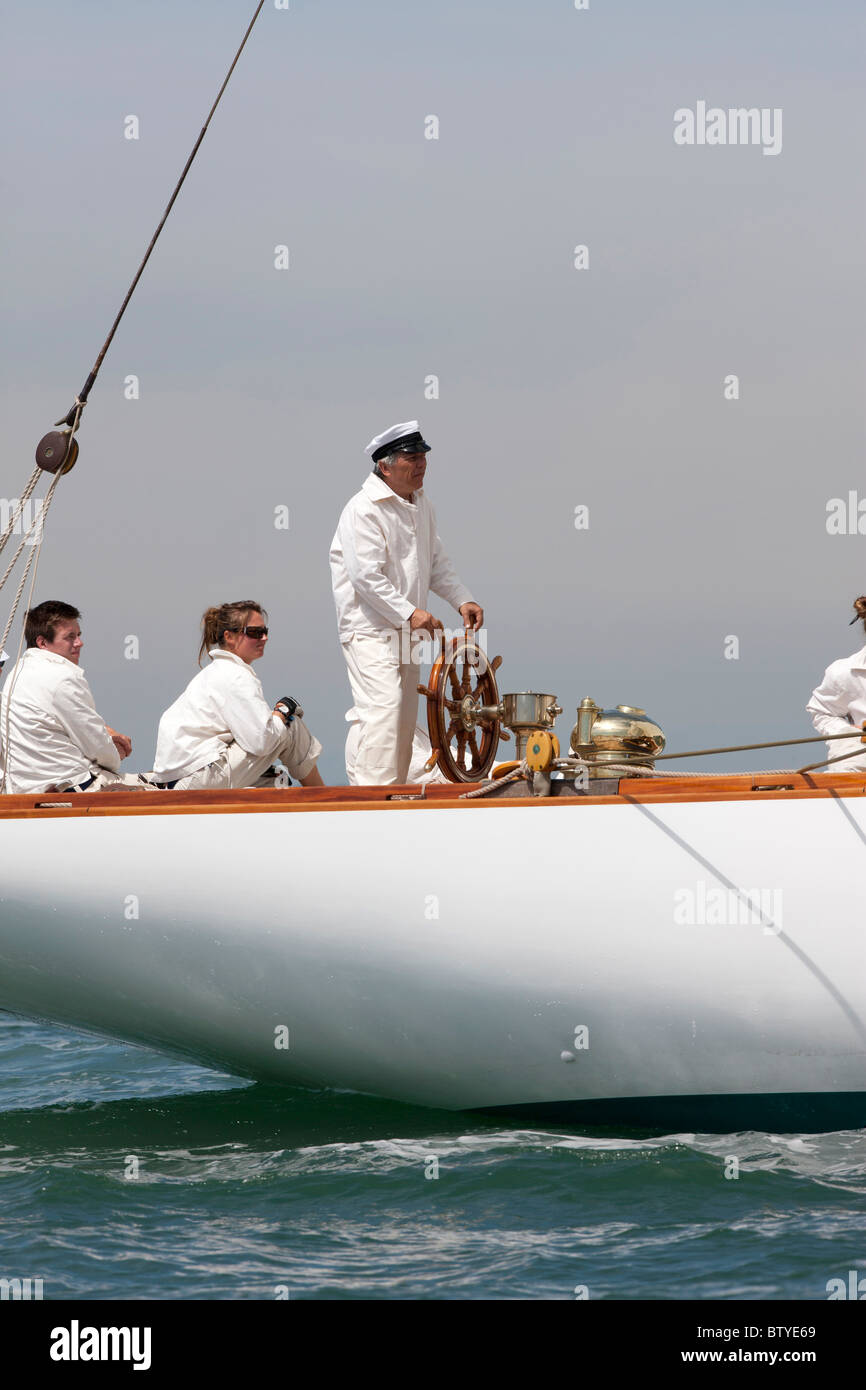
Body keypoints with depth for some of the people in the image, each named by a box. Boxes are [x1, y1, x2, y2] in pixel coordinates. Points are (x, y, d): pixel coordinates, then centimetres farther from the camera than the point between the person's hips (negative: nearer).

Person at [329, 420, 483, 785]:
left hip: (405, 631, 9)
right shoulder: (363, 509, -16)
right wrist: (409, 613, -25)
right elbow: (366, 576, -21)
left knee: (405, 715, 10)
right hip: (369, 629, -9)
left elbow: (436, 563, 22)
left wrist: (462, 600, 7)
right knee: (383, 709, -20)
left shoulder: (421, 505, 13)